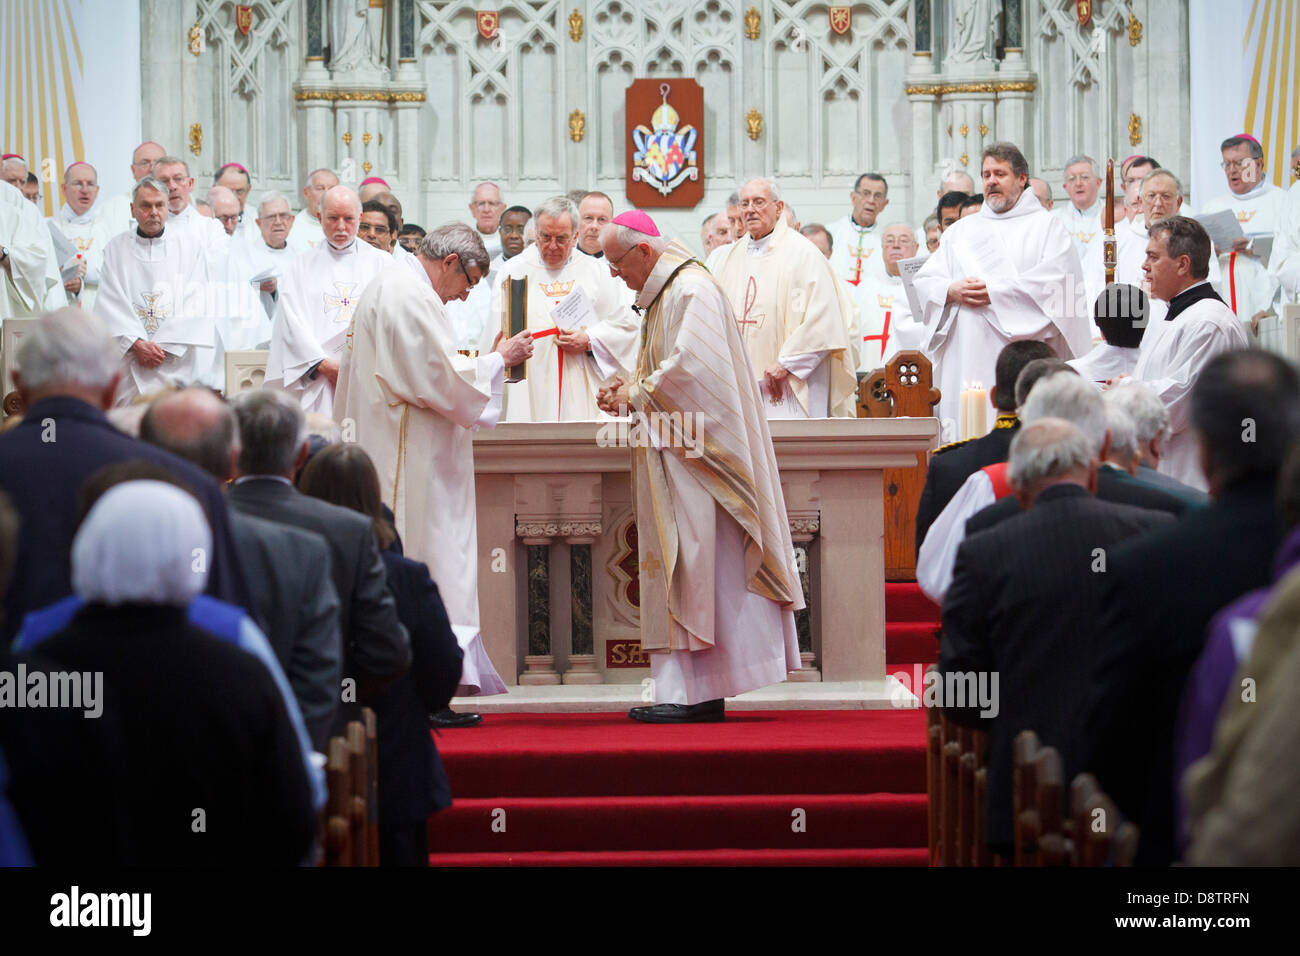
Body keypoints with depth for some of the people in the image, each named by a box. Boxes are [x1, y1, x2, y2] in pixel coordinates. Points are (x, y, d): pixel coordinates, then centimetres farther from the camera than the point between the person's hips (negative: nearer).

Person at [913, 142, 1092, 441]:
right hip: (966, 359, 4)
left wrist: (994, 292, -11)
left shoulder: (1046, 227, 9)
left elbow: (1057, 281, -7)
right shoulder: (961, 231, 22)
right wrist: (952, 291, -8)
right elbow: (924, 282, 15)